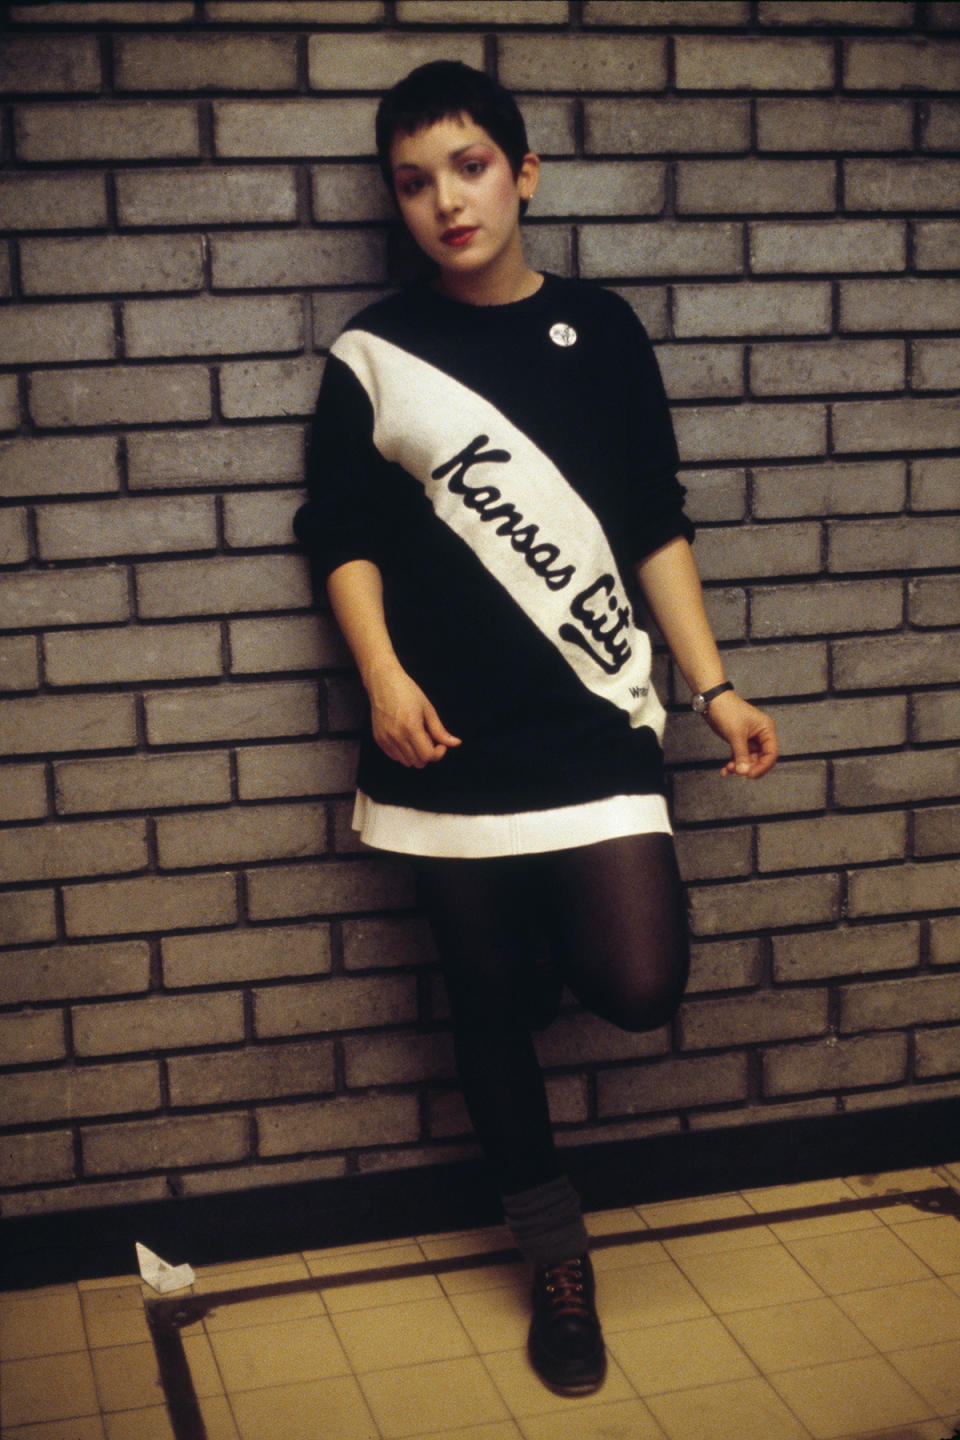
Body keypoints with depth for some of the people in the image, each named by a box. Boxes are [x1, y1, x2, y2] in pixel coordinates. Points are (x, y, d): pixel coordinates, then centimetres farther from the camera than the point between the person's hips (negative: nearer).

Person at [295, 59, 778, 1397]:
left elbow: (656, 528, 8)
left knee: (640, 987, -13)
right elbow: (346, 536, 5)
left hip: (596, 725, 1)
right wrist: (383, 673, -10)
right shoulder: (374, 354, 2)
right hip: (454, 740, 0)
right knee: (490, 1003, 8)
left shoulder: (602, 328, 6)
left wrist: (715, 685, 3)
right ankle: (558, 1260, 28)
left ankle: (549, 940, 24)